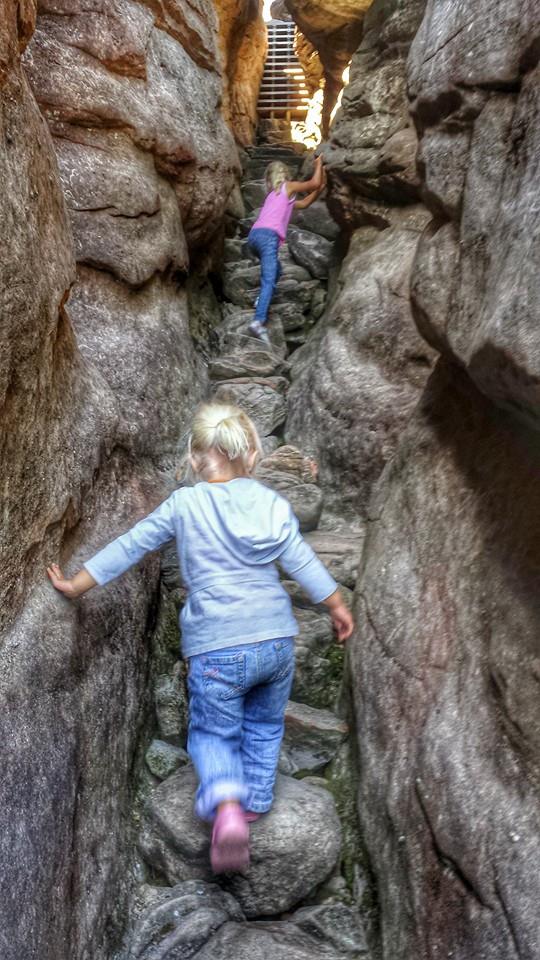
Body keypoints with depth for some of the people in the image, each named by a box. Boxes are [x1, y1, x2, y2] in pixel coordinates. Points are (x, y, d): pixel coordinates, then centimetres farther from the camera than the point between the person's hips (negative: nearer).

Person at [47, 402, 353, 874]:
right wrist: (338, 607, 16)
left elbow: (128, 547, 3)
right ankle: (255, 801, 37)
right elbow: (304, 562, 3)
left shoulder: (182, 505, -3)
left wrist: (77, 585, 14)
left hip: (216, 649, -2)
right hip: (276, 640, 3)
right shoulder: (273, 503, 0)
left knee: (213, 733, 14)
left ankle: (228, 809, -11)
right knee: (264, 725, 26)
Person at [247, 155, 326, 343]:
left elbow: (303, 204, 40)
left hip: (254, 235, 8)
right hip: (268, 235, -8)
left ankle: (262, 300, 6)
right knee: (269, 280, -16)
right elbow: (314, 182, 7)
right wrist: (319, 164, 24)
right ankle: (258, 321, -32)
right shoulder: (289, 186, 13)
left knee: (275, 270, 27)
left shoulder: (274, 194, 34)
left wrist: (319, 189, 35)